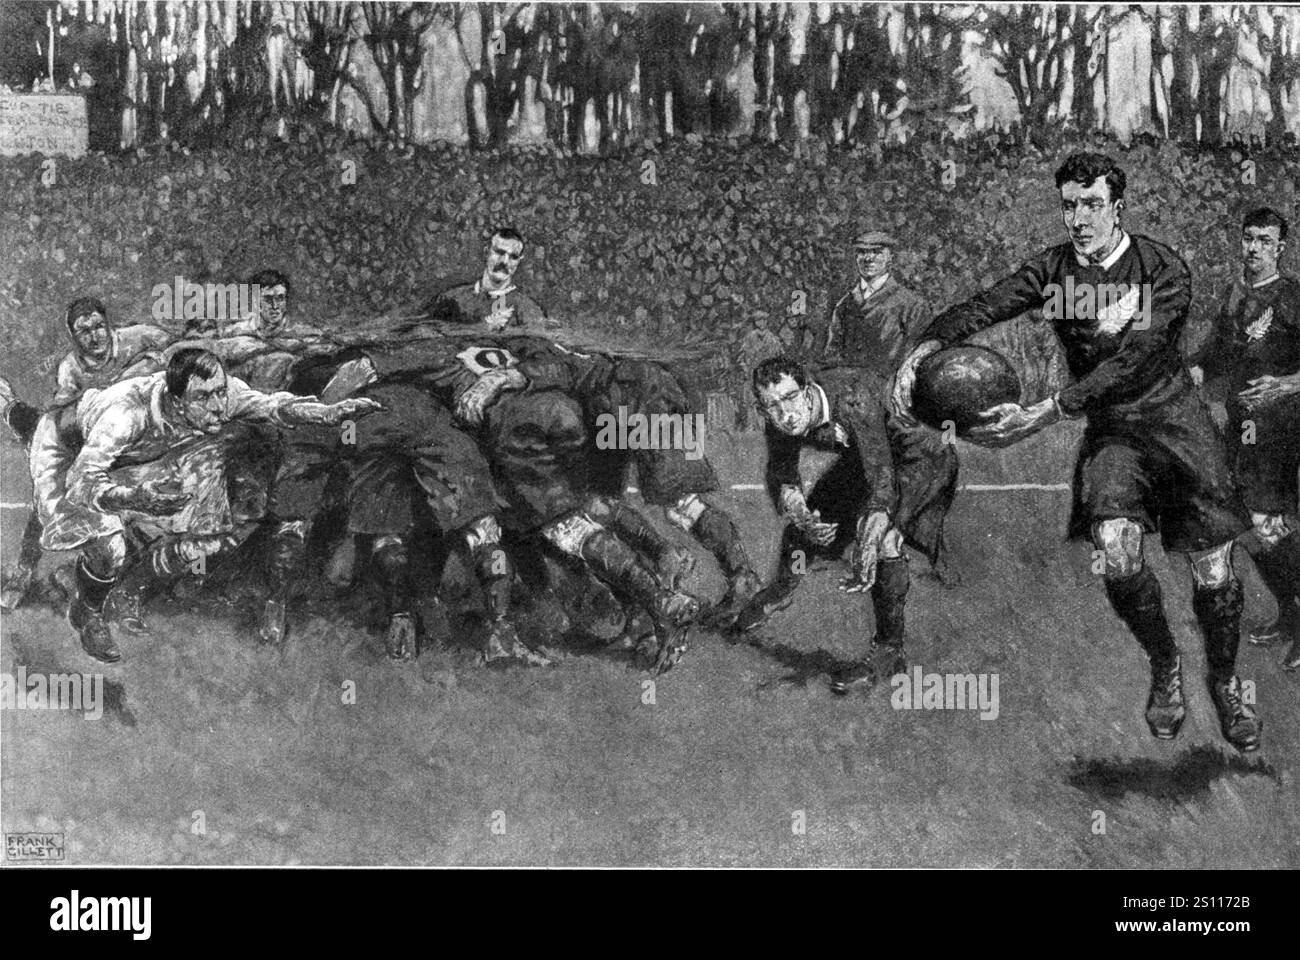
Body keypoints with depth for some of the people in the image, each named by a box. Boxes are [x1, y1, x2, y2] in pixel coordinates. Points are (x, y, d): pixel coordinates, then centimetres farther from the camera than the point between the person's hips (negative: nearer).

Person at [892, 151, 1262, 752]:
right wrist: (924, 348, -40)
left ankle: (1223, 681, 30)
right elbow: (984, 307, -18)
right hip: (1108, 430, 2)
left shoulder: (1164, 272, -15)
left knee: (1213, 573, -2)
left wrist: (1044, 415, -38)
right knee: (1116, 549, -24)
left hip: (1176, 422, -1)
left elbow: (1130, 360, -27)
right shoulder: (1053, 270, -4)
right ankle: (1164, 667, 4)